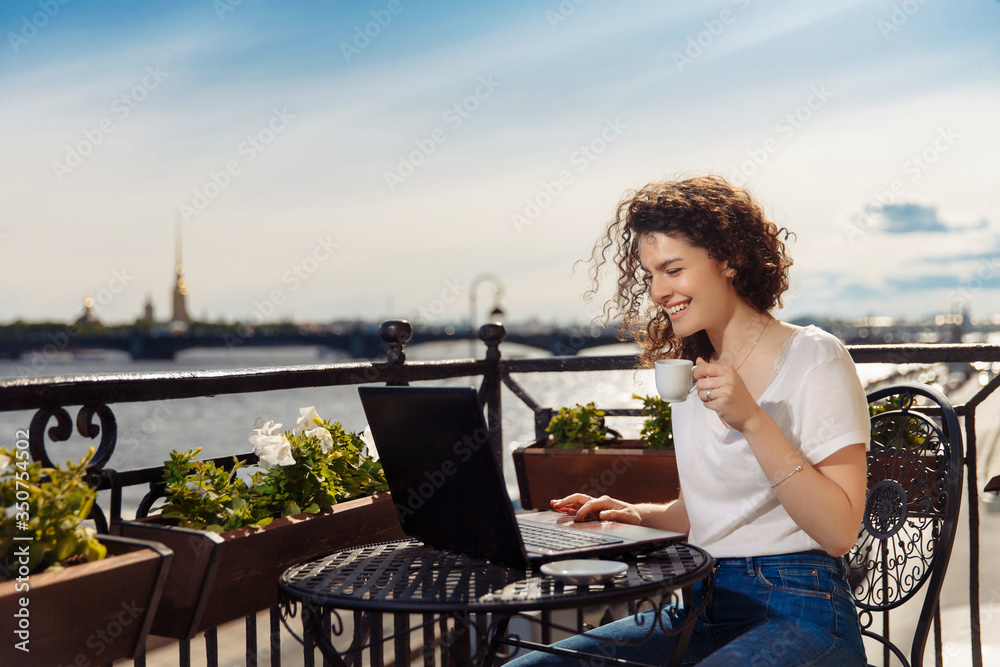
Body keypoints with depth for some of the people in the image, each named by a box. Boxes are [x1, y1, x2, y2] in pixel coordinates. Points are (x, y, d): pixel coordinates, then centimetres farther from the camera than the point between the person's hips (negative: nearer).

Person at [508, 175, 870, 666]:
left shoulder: (814, 359, -6)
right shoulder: (690, 372, 13)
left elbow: (839, 532, -14)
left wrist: (751, 420, -22)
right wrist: (640, 515, 3)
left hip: (799, 612, -6)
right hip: (703, 613, 6)